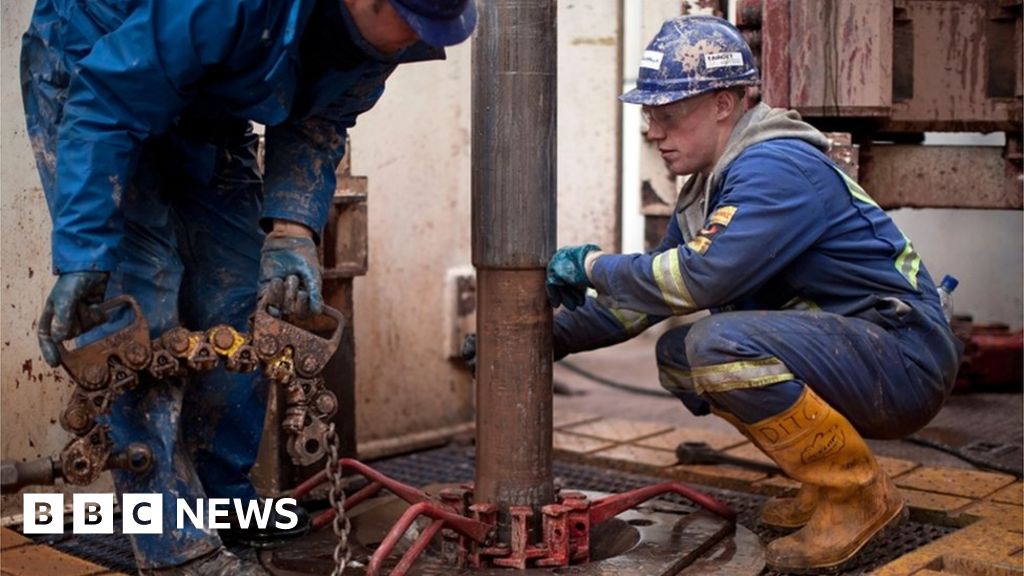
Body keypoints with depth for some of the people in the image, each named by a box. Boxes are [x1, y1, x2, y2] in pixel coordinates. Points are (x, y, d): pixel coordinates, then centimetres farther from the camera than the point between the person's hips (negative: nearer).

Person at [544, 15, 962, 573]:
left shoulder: (778, 168, -19)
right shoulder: (709, 187, 10)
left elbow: (702, 277, -31)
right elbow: (646, 296, 16)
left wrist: (594, 265, -15)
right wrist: (552, 337, 7)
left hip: (903, 359, -10)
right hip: (841, 352, 10)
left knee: (721, 344, -29)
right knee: (678, 353, 7)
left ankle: (858, 495, -10)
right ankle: (829, 480, 12)